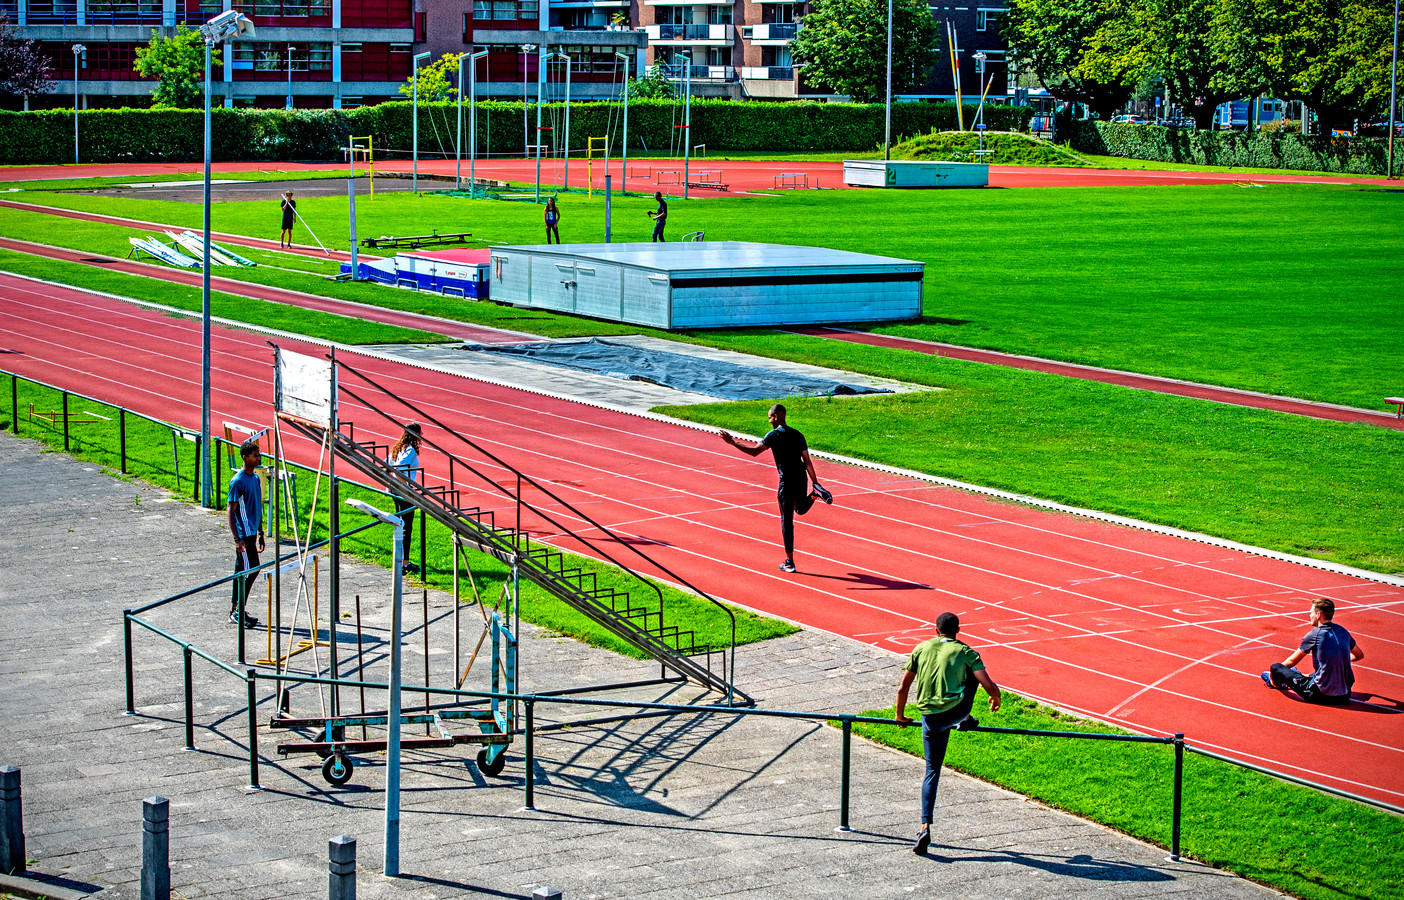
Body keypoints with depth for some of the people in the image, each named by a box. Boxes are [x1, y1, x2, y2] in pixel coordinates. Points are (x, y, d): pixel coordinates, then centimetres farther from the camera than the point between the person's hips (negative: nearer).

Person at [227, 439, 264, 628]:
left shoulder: (255, 478, 13)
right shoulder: (238, 481, -14)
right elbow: (231, 511, -15)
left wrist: (260, 534, 23)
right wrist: (236, 539, -21)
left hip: (252, 532, 9)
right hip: (244, 533, -9)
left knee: (241, 572, 12)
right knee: (251, 570, -12)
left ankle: (235, 611, 17)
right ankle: (239, 612, -7)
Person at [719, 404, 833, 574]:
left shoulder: (774, 435, -8)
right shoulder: (798, 435, 11)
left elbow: (755, 452, -19)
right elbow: (807, 462, 11)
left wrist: (733, 442, -15)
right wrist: (815, 483, 15)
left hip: (787, 484, -6)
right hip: (802, 480, 6)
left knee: (787, 521, 1)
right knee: (801, 509, 32)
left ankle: (789, 562, 3)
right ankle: (816, 493, 2)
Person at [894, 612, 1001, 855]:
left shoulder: (921, 649, 13)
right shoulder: (965, 651, 5)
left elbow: (903, 688, 14)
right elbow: (989, 686, -3)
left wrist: (900, 715, 29)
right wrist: (996, 699, 20)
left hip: (930, 718, 2)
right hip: (955, 711, -2)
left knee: (932, 771, 9)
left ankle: (925, 827, -3)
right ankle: (966, 721, 35)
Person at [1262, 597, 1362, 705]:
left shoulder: (1314, 635, -8)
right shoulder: (1343, 632, 6)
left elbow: (1292, 661, 6)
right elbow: (1360, 655, 25)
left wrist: (1274, 671, 24)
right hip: (1345, 695, 6)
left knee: (1275, 667, 6)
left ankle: (1275, 683, 41)